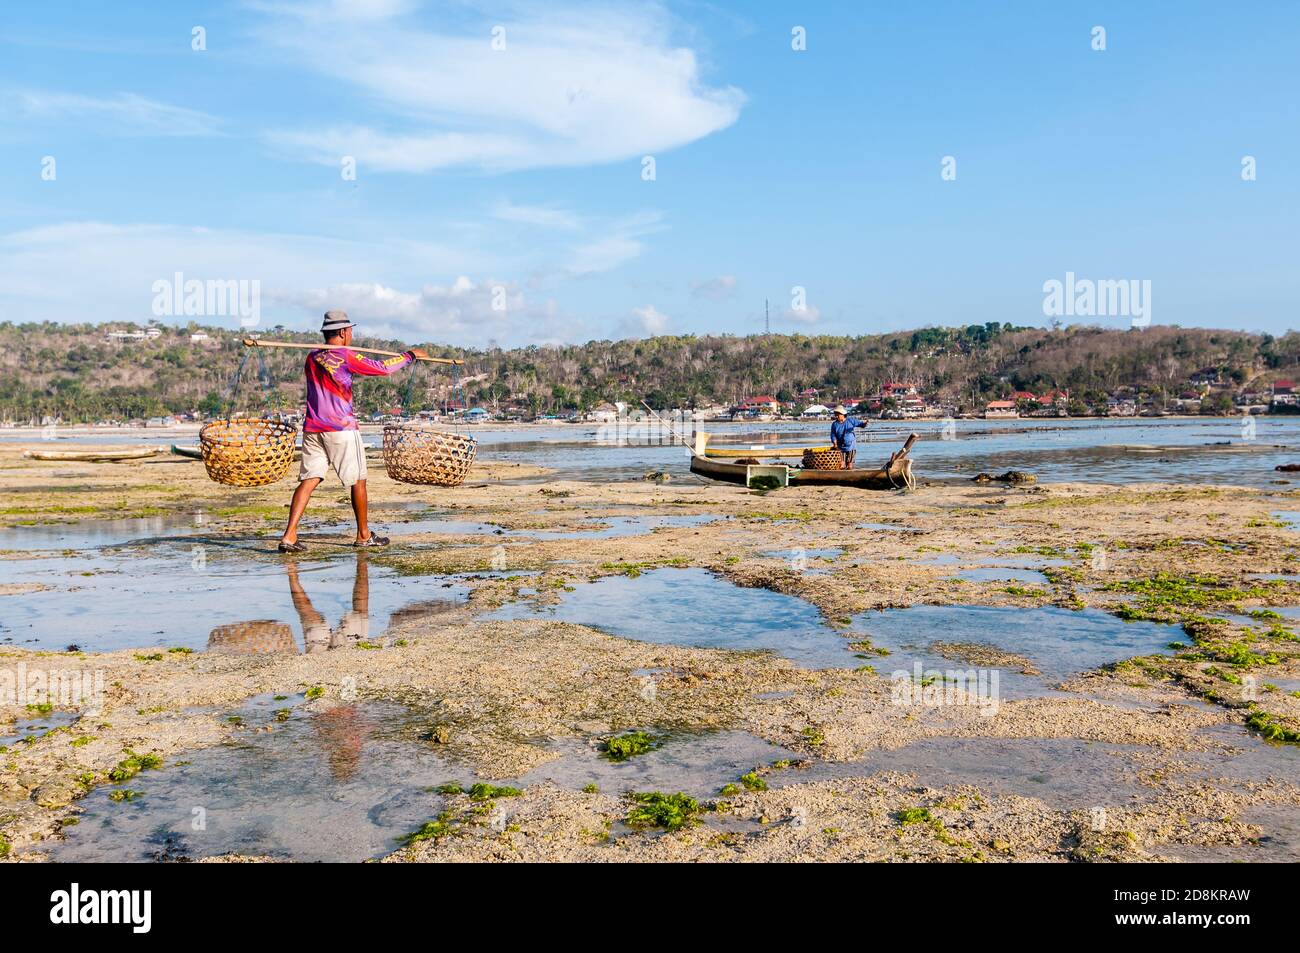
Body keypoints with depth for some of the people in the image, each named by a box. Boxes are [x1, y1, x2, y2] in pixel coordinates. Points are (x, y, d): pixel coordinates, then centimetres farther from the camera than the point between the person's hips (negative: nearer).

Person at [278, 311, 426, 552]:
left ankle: (289, 536, -11)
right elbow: (382, 368, -5)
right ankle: (363, 536, 17)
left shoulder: (312, 358, 11)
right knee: (358, 482, 8)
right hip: (341, 428, -6)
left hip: (312, 429, 6)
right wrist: (410, 355, 7)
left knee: (308, 481, 1)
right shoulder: (345, 356, -7)